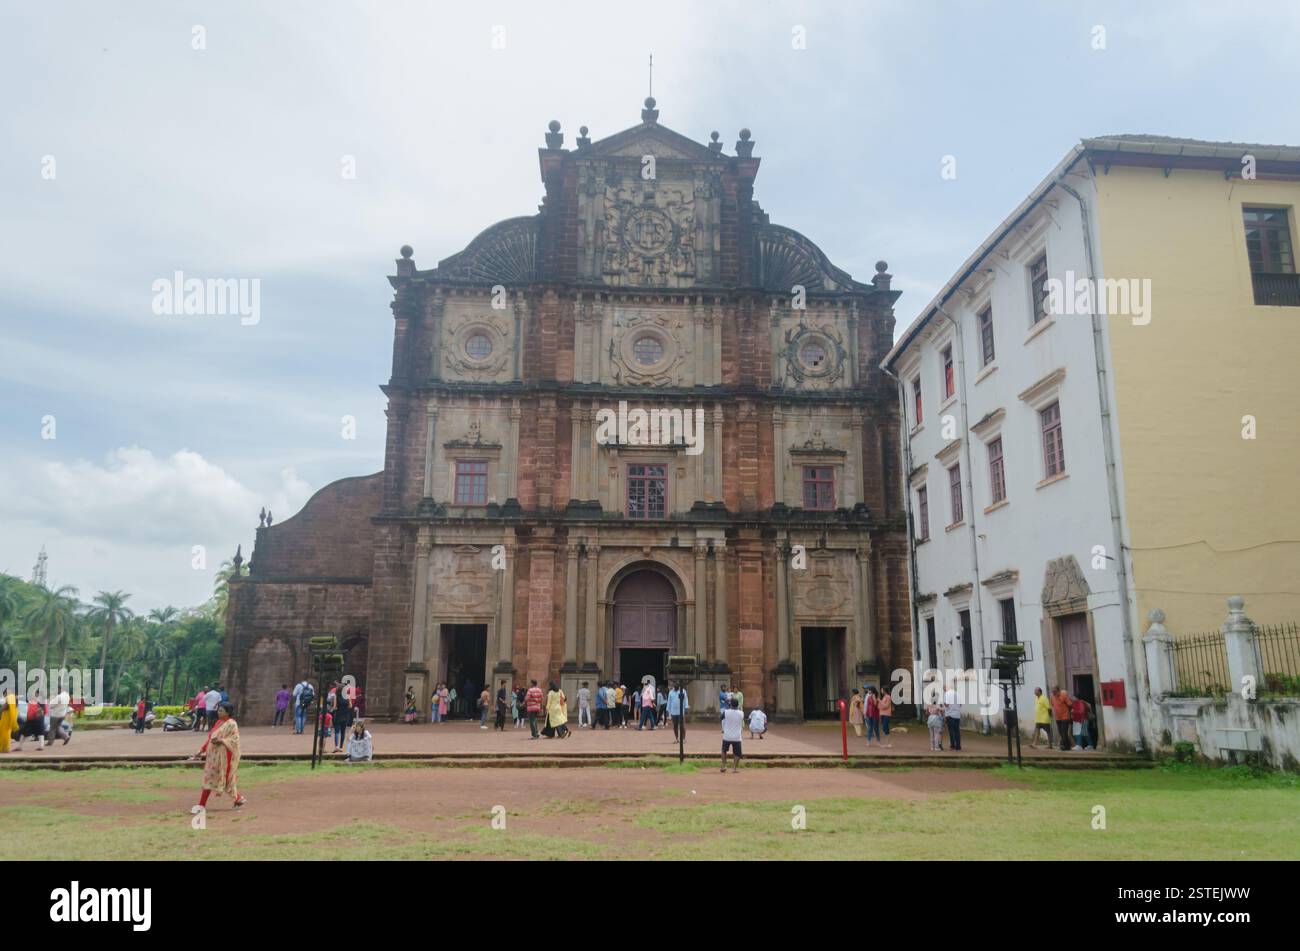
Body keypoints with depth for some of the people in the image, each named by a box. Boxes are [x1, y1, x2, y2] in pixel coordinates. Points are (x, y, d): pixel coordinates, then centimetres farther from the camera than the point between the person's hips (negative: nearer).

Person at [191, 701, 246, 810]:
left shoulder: (231, 724, -12)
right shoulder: (219, 722, 12)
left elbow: (235, 739, -20)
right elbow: (210, 738, 16)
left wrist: (220, 741, -30)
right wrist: (201, 750, 12)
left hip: (224, 756, -8)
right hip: (214, 755, 8)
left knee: (225, 779, 0)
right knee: (209, 779, 8)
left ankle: (239, 800, 16)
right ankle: (201, 805, 14)